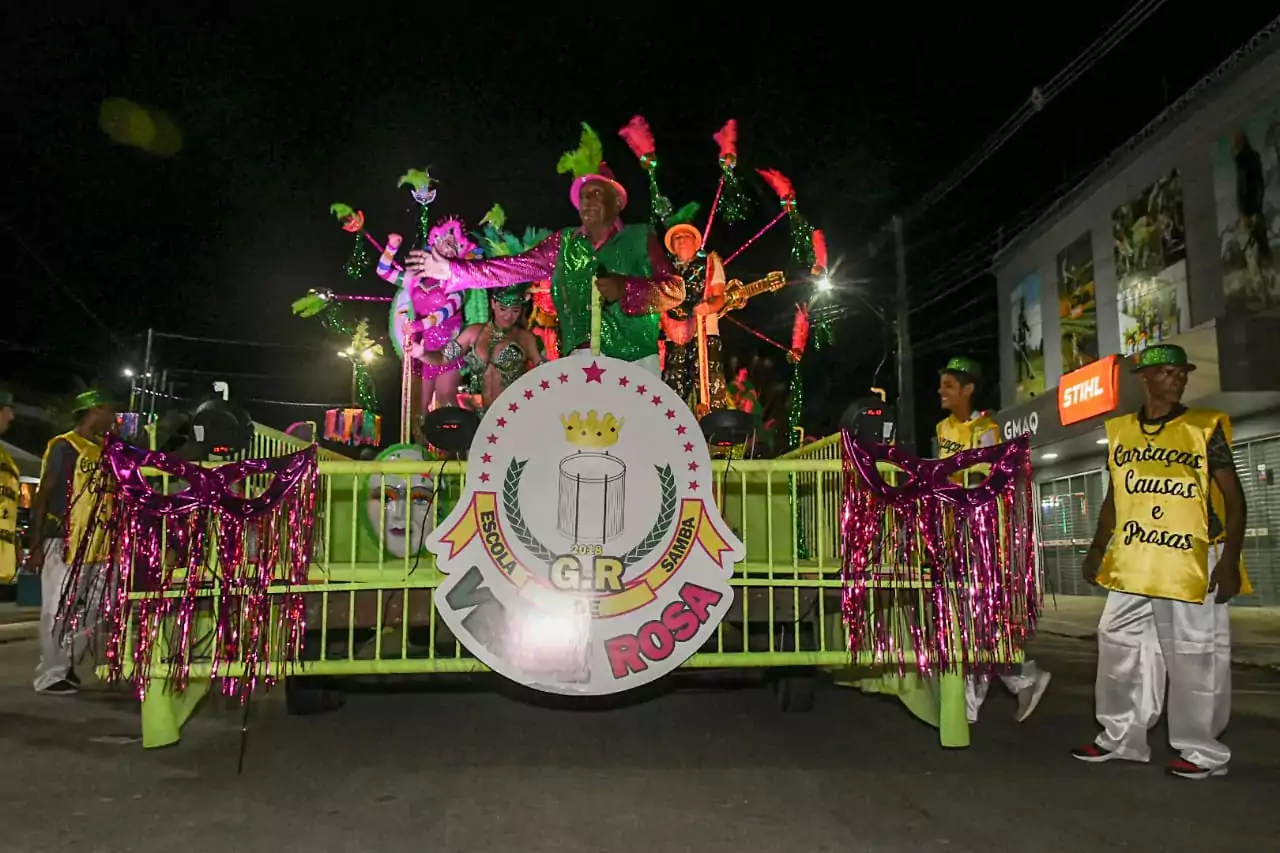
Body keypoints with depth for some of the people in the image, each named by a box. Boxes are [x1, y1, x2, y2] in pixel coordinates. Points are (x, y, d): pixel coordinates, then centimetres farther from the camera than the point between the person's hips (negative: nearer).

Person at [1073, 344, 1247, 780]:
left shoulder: (1206, 427, -3)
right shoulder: (1120, 430, 9)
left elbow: (1233, 497, -3)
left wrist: (1230, 559, -11)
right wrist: (1098, 548, 15)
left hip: (1192, 564, -5)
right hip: (1130, 563, 5)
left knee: (1195, 657, 2)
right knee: (1120, 647, 11)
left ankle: (1202, 749, 18)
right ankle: (1121, 737, 26)